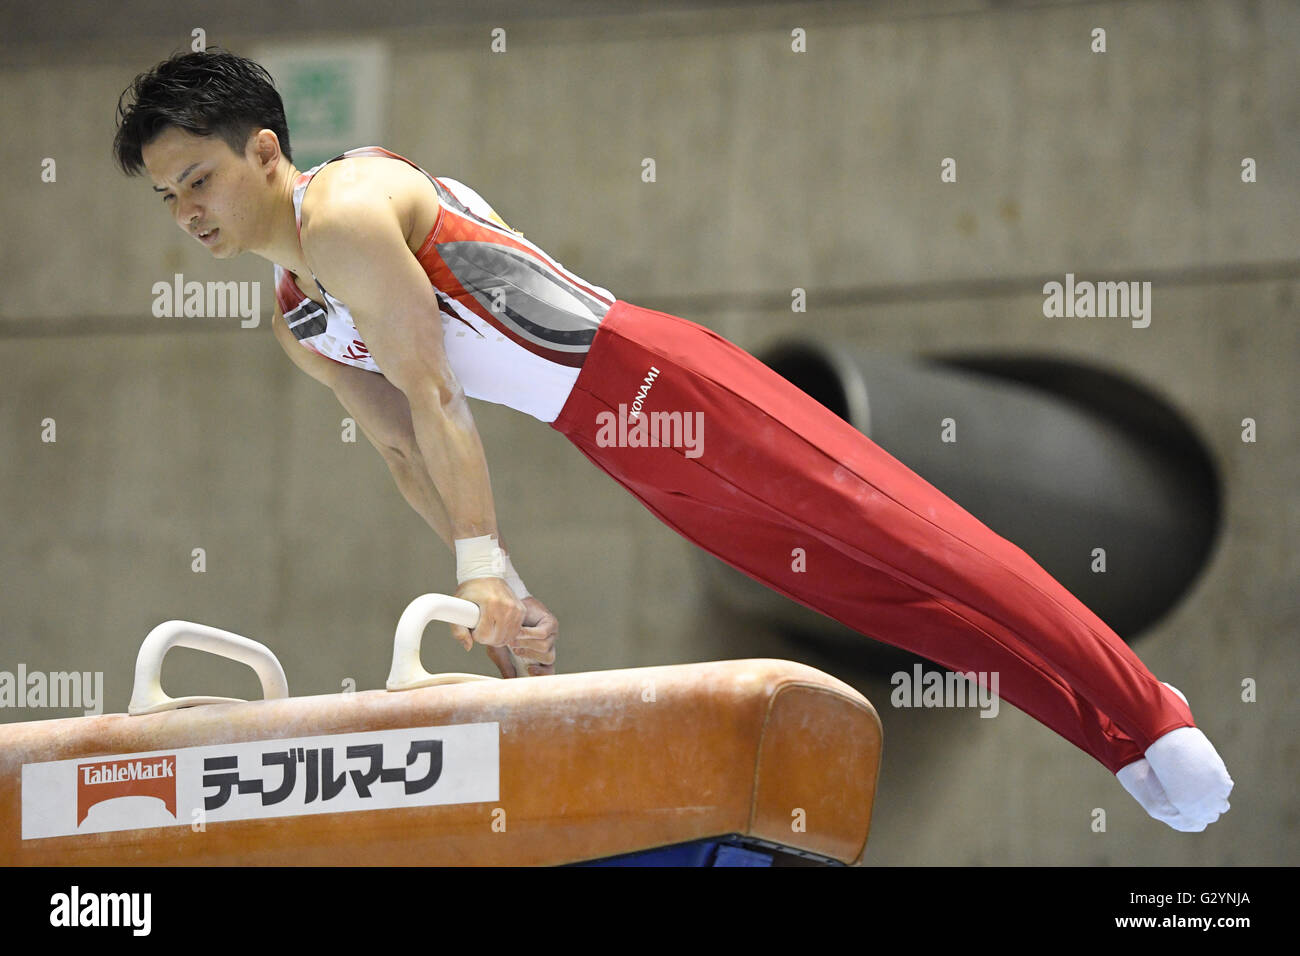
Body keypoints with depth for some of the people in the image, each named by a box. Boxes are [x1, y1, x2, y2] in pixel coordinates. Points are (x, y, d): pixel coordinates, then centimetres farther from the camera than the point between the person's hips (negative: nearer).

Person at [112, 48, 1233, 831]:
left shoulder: (347, 212, -13)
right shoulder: (297, 326, 15)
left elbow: (432, 397, -17)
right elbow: (404, 446, 20)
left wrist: (482, 566, -18)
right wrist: (504, 590, 13)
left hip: (662, 380, -8)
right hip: (624, 452, 8)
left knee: (902, 533, -11)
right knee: (875, 590, 7)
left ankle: (1145, 714, -9)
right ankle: (1130, 735, 10)